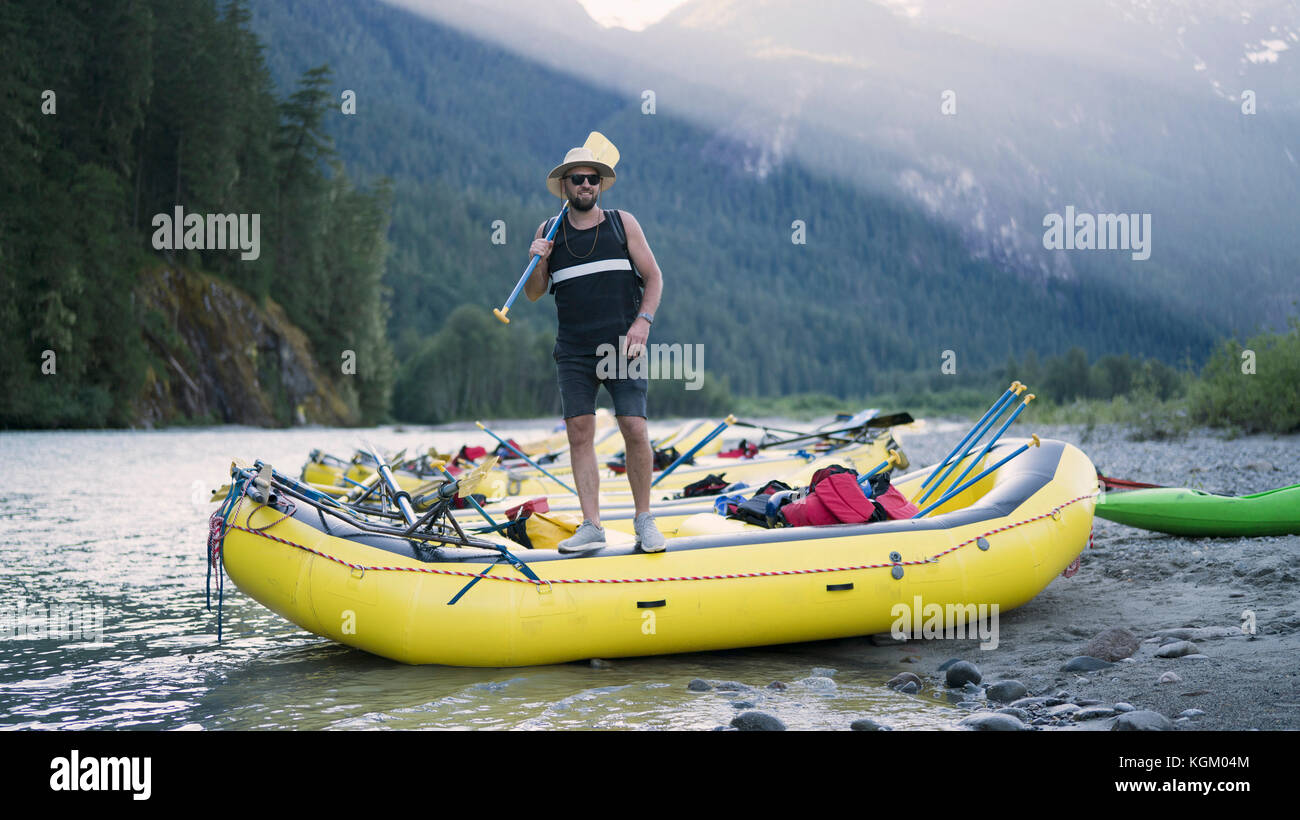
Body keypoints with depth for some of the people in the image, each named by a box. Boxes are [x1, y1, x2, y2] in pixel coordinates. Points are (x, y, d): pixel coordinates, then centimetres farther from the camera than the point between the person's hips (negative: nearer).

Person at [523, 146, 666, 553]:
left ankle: (644, 520, 5)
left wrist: (643, 320, -8)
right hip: (573, 351, 2)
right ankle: (591, 527, 1)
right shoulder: (548, 232, 11)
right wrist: (538, 262, -7)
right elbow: (534, 294, 13)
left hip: (622, 346, -2)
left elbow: (653, 277, 6)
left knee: (635, 431, -9)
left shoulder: (623, 223, 7)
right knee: (579, 432, -4)